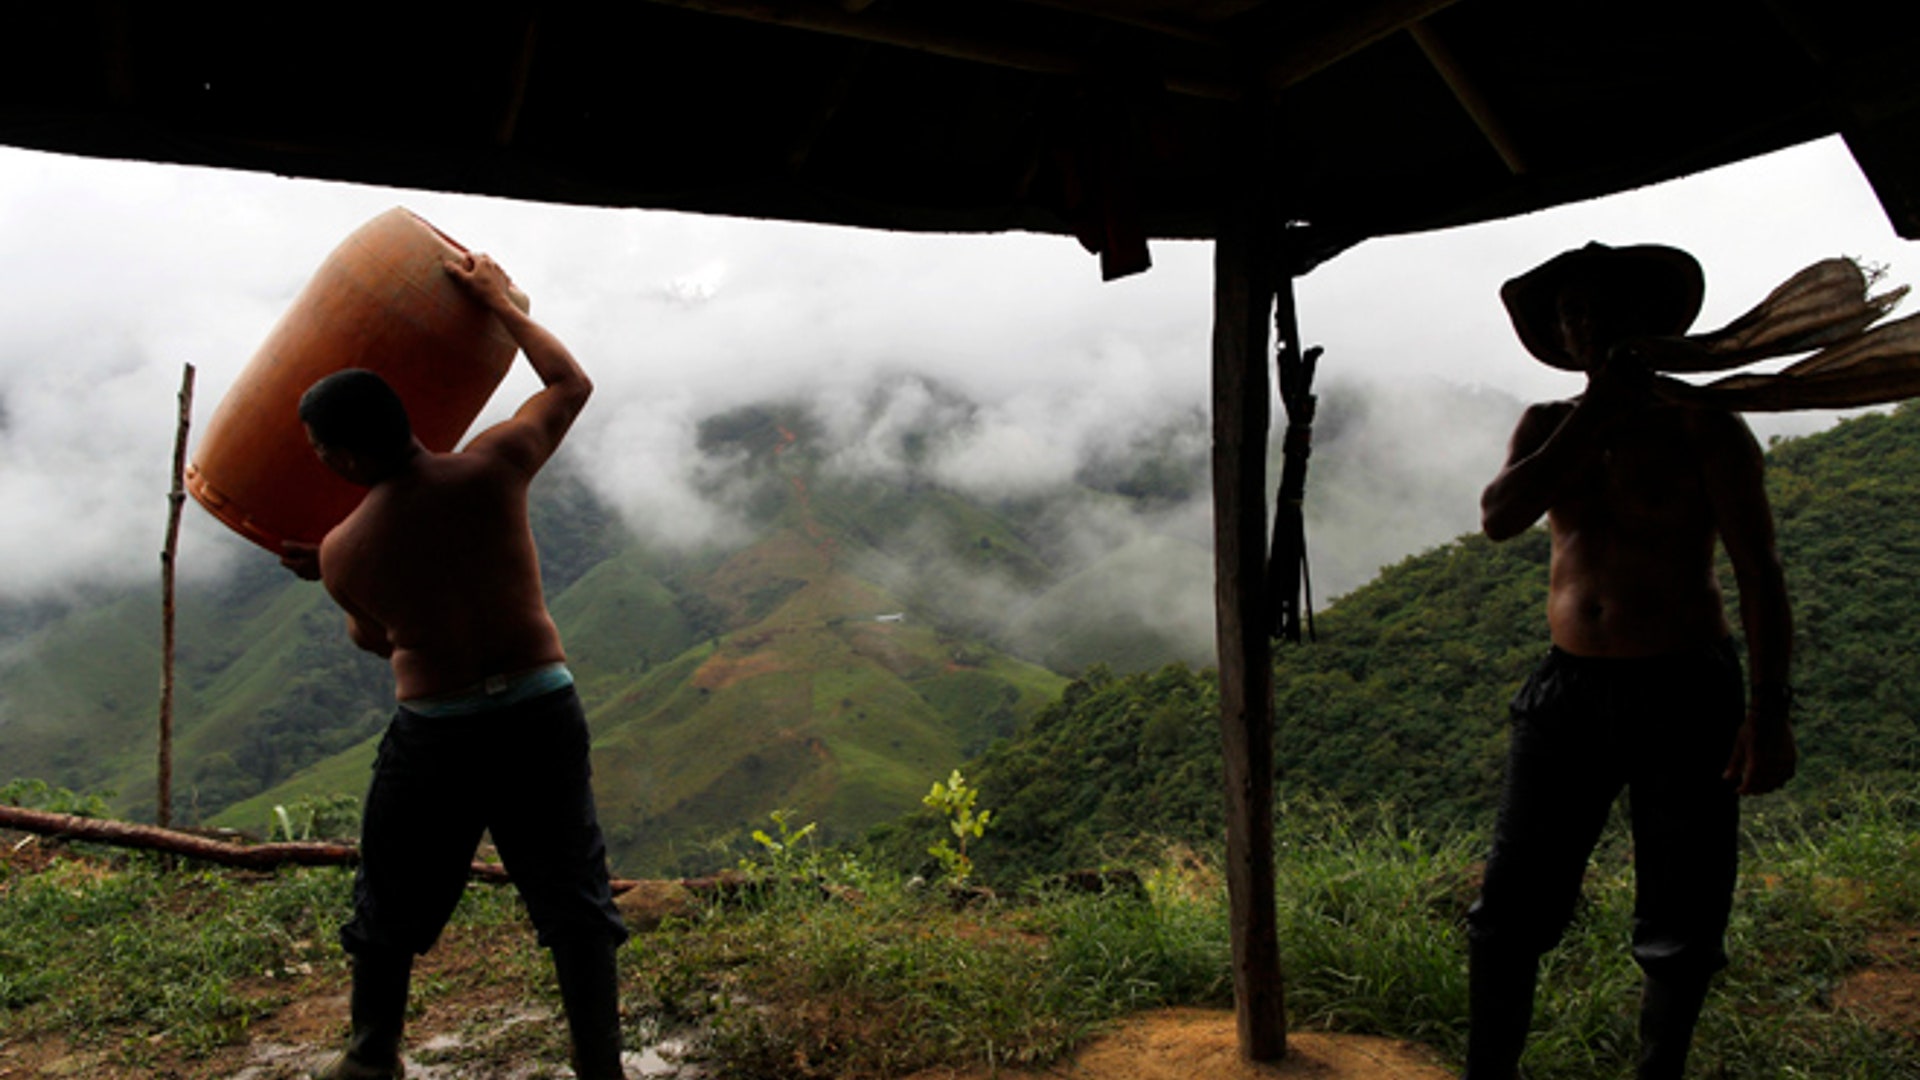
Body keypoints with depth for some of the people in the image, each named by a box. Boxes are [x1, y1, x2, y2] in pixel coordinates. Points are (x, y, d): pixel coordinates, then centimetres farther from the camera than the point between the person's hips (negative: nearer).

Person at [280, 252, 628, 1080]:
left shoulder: (344, 552, -9)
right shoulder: (491, 469, -12)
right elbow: (572, 383, 4)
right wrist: (498, 301, 13)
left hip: (435, 731, 0)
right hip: (542, 709, 1)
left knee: (391, 904, 23)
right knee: (574, 901, 12)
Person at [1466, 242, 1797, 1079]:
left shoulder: (1702, 425, -2)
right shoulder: (1547, 426, 8)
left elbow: (1758, 573, -6)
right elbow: (1499, 517, -10)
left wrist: (1768, 713, -14)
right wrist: (1589, 421, -13)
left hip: (1684, 695, -2)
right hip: (1568, 690, 3)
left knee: (1680, 930, 7)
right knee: (1510, 910, 1)